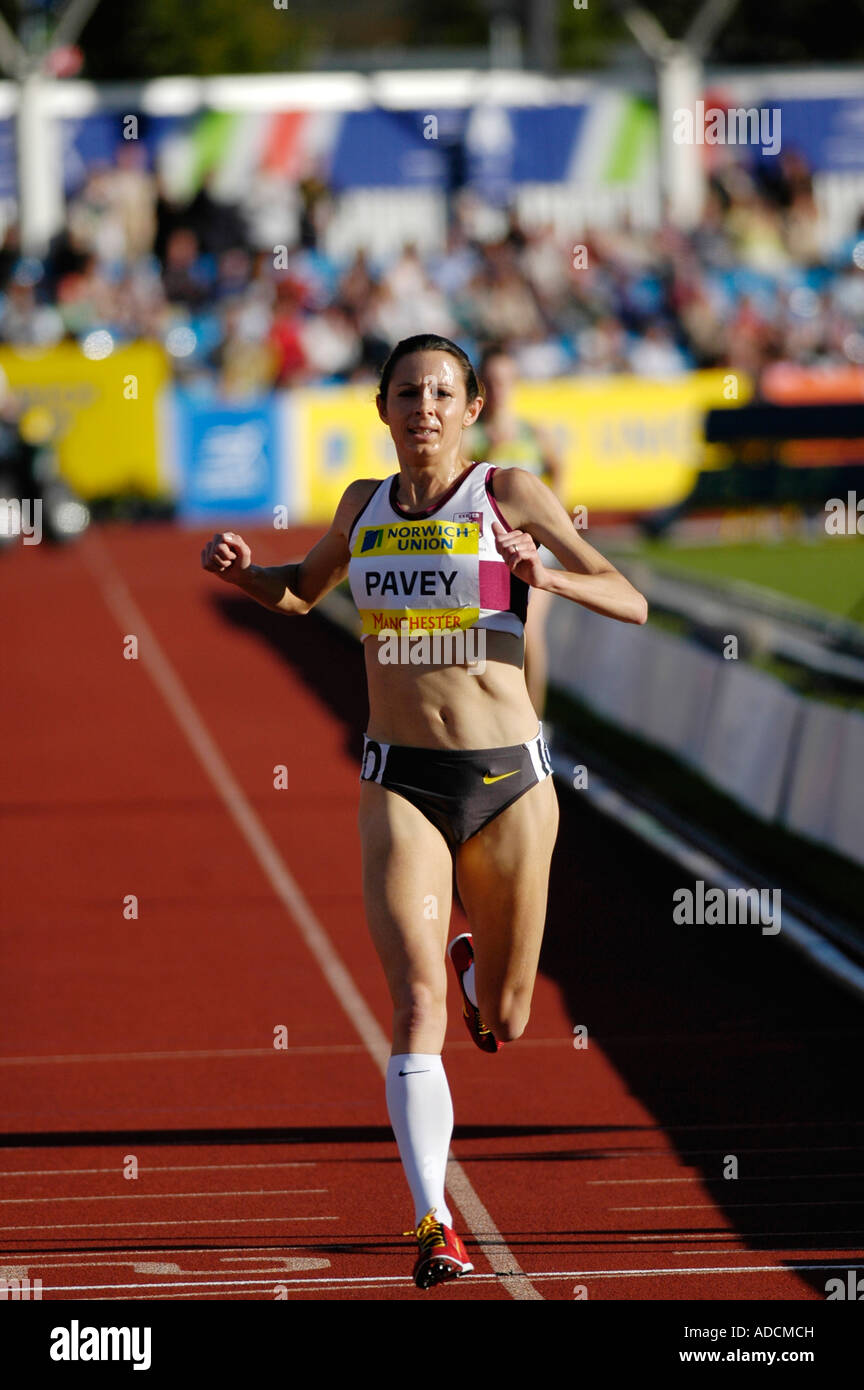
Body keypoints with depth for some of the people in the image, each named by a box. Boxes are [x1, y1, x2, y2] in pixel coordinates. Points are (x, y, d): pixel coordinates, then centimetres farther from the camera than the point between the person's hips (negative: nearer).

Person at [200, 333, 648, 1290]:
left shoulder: (509, 494, -2)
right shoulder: (366, 505, 7)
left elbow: (631, 603, -3)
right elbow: (301, 593, 27)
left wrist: (544, 575, -22)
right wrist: (240, 572, 5)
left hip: (507, 779, -1)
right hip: (400, 782, 1)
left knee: (503, 1024, 14)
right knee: (418, 1007, -16)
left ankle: (476, 961, 51)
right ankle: (434, 1223, -15)